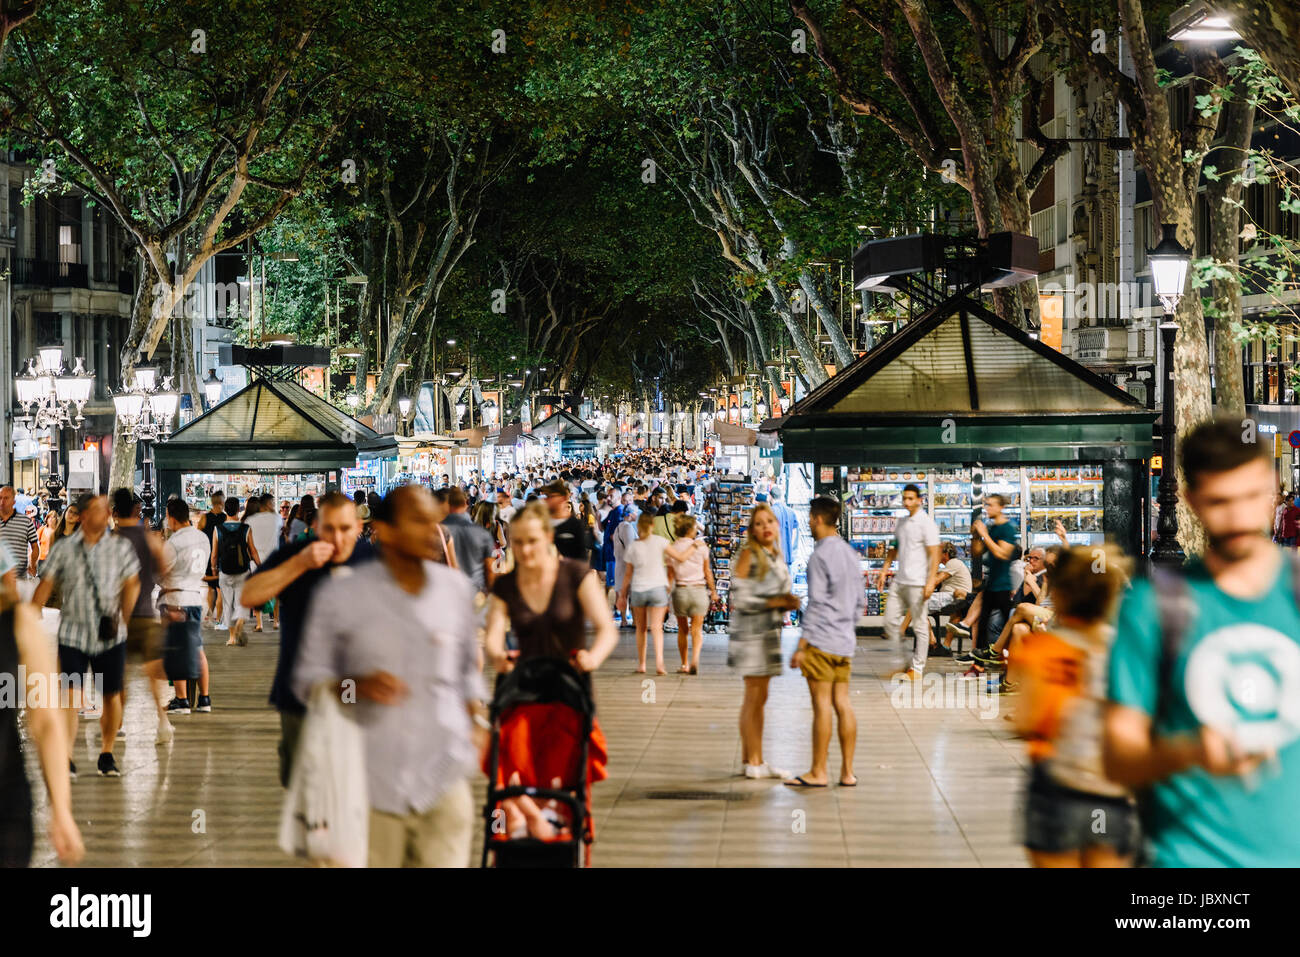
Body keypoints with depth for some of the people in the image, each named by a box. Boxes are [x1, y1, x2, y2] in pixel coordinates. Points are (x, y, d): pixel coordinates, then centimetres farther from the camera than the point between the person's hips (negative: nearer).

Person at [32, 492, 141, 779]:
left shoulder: (121, 547, 3)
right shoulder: (63, 549, 1)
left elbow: (132, 584, 5)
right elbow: (45, 586, 5)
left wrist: (123, 617, -7)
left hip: (110, 636, 1)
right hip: (73, 634, -1)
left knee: (111, 696, 6)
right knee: (72, 696, -12)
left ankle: (107, 755, 23)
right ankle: (65, 759, -8)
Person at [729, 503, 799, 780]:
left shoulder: (777, 557, 14)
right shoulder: (749, 555, -10)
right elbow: (740, 598, -16)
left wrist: (788, 601, 1)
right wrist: (775, 602, -18)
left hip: (769, 632, 8)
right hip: (750, 631, -8)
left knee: (756, 699, 11)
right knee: (755, 697, -6)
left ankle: (751, 759, 16)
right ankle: (754, 762, -2)